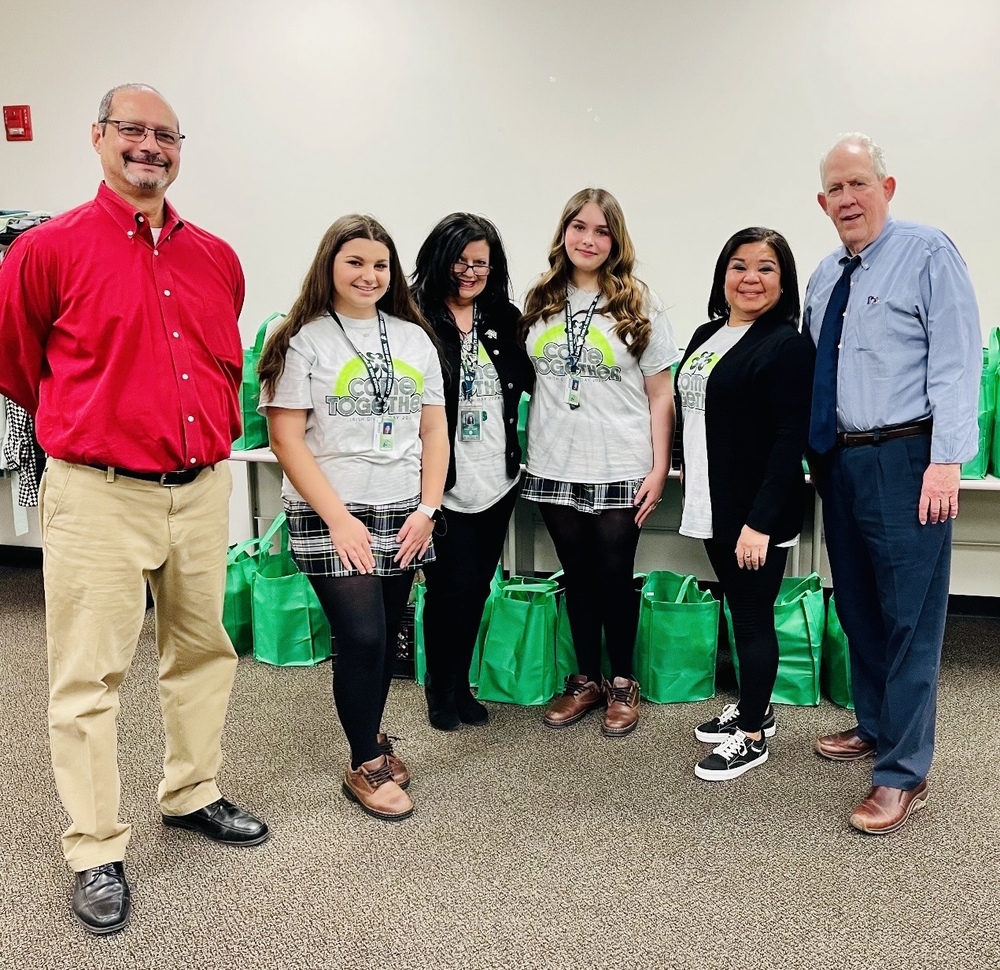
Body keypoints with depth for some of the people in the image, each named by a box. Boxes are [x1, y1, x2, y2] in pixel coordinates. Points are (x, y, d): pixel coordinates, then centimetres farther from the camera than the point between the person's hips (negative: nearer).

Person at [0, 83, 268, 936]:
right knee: (90, 673, 3)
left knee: (203, 649, 15)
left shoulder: (216, 258, 7)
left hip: (202, 489, 5)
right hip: (98, 493, -5)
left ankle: (192, 794, 35)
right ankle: (96, 852, 17)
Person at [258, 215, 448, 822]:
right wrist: (339, 519, -14)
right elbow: (287, 438, -9)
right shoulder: (304, 340, -4)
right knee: (362, 638, -7)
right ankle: (366, 765, 13)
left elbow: (434, 430, 10)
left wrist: (428, 508, -1)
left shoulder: (415, 338, 10)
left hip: (402, 517, 5)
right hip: (331, 518, -4)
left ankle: (371, 734, 35)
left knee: (386, 637, 11)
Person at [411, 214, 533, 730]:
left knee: (477, 587, 14)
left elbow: (533, 380, 13)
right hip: (443, 483, -5)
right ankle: (440, 687, 25)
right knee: (452, 586, 2)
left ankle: (460, 682, 33)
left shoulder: (506, 319, 7)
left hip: (495, 479, 5)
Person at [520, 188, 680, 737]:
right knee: (577, 577, 13)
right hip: (555, 469, 3)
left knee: (615, 577, 6)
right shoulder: (540, 302, 7)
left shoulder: (638, 305, -2)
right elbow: (529, 381, 13)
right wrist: (524, 454, 7)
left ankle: (623, 683, 25)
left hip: (619, 471, -3)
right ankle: (586, 680, 28)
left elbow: (660, 394, -2)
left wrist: (659, 469, -8)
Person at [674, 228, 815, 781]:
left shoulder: (788, 346, -13)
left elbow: (790, 440, -18)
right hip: (713, 507, 8)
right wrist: (690, 477, 17)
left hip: (756, 514, -8)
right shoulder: (706, 335, 11)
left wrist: (760, 521, -22)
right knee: (737, 610, 19)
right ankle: (753, 707, 36)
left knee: (754, 617, 3)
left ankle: (753, 736, 18)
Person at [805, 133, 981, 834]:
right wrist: (812, 455, 12)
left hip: (904, 460, -7)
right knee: (857, 608, 17)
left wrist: (946, 460, -19)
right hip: (838, 461, 7)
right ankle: (875, 727, 35)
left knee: (909, 617, -1)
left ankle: (904, 775, 8)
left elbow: (956, 362, -12)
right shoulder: (824, 277, 16)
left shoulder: (928, 254, -5)